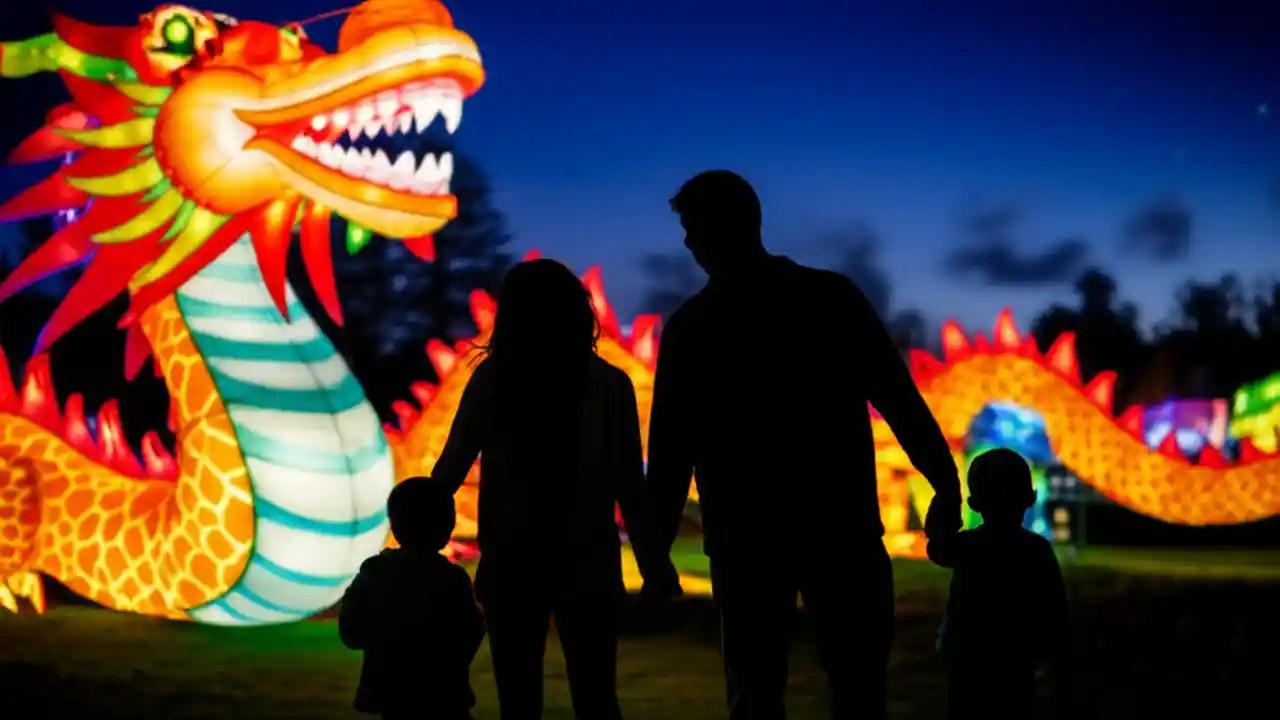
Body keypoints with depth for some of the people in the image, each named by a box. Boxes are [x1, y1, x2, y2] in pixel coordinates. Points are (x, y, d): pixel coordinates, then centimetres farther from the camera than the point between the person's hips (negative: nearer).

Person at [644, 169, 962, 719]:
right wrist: (945, 484, 0)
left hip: (745, 536, 0)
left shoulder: (691, 325, -1)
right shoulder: (834, 296, 1)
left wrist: (657, 552, 5)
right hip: (842, 525, 0)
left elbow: (670, 450, -1)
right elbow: (900, 399, -4)